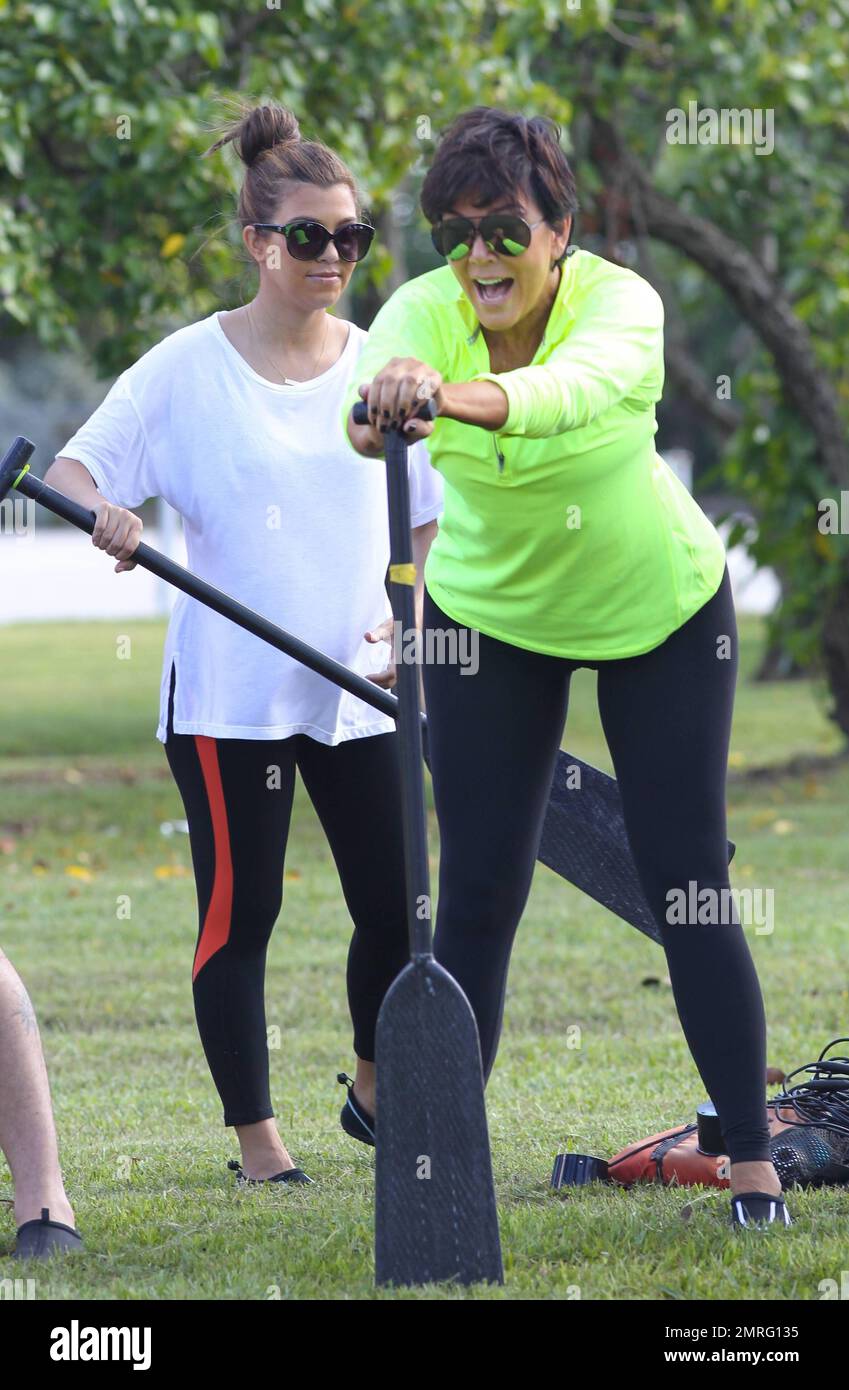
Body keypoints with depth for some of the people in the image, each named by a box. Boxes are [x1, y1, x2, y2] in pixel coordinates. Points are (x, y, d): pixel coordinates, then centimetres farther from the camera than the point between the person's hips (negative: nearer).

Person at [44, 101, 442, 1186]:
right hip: (228, 686, -3)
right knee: (240, 910, -1)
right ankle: (255, 1139, 8)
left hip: (359, 688, 3)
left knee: (393, 906, 4)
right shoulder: (188, 370, -3)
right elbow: (74, 470, -4)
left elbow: (434, 518, 11)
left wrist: (409, 619, -4)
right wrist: (104, 511, -26)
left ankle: (375, 1090, 29)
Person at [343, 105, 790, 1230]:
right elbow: (370, 401, -42)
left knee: (687, 884, -4)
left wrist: (457, 397, -71)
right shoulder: (423, 314, -21)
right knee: (476, 894, -2)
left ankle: (753, 1160, 4)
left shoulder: (621, 301, -29)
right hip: (490, 617, 2)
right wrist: (382, 408, -68)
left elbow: (584, 385, -51)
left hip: (662, 608, -2)